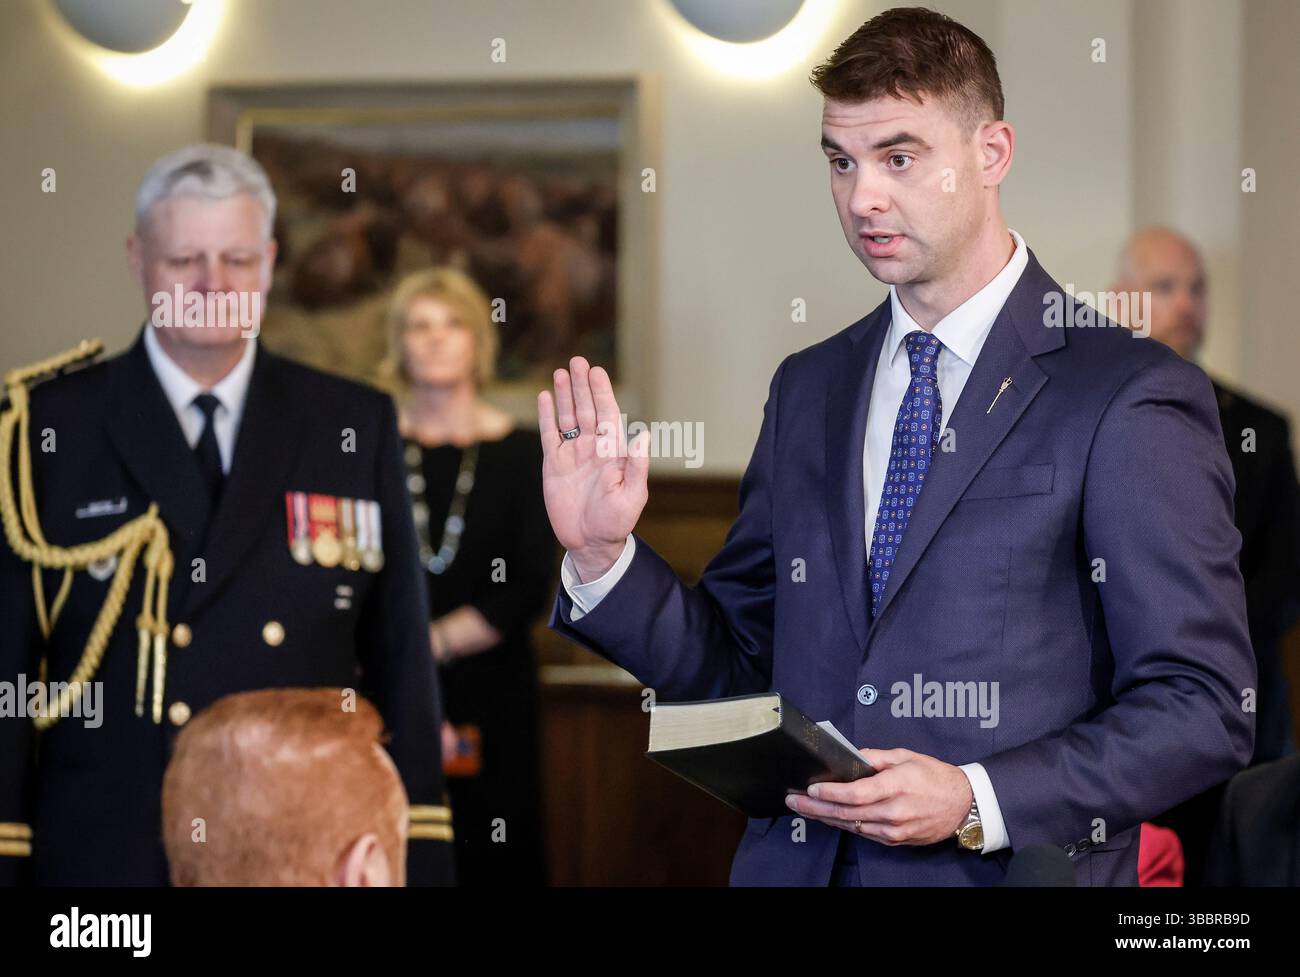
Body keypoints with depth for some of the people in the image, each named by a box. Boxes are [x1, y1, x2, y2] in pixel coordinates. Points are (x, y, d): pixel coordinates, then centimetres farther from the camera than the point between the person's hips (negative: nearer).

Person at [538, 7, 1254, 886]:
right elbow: (736, 665, 11)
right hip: (794, 864, 5)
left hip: (1006, 872, -4)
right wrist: (603, 556, -4)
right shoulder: (808, 391, 10)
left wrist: (976, 804, -19)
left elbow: (1207, 708, -11)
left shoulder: (1130, 401, -9)